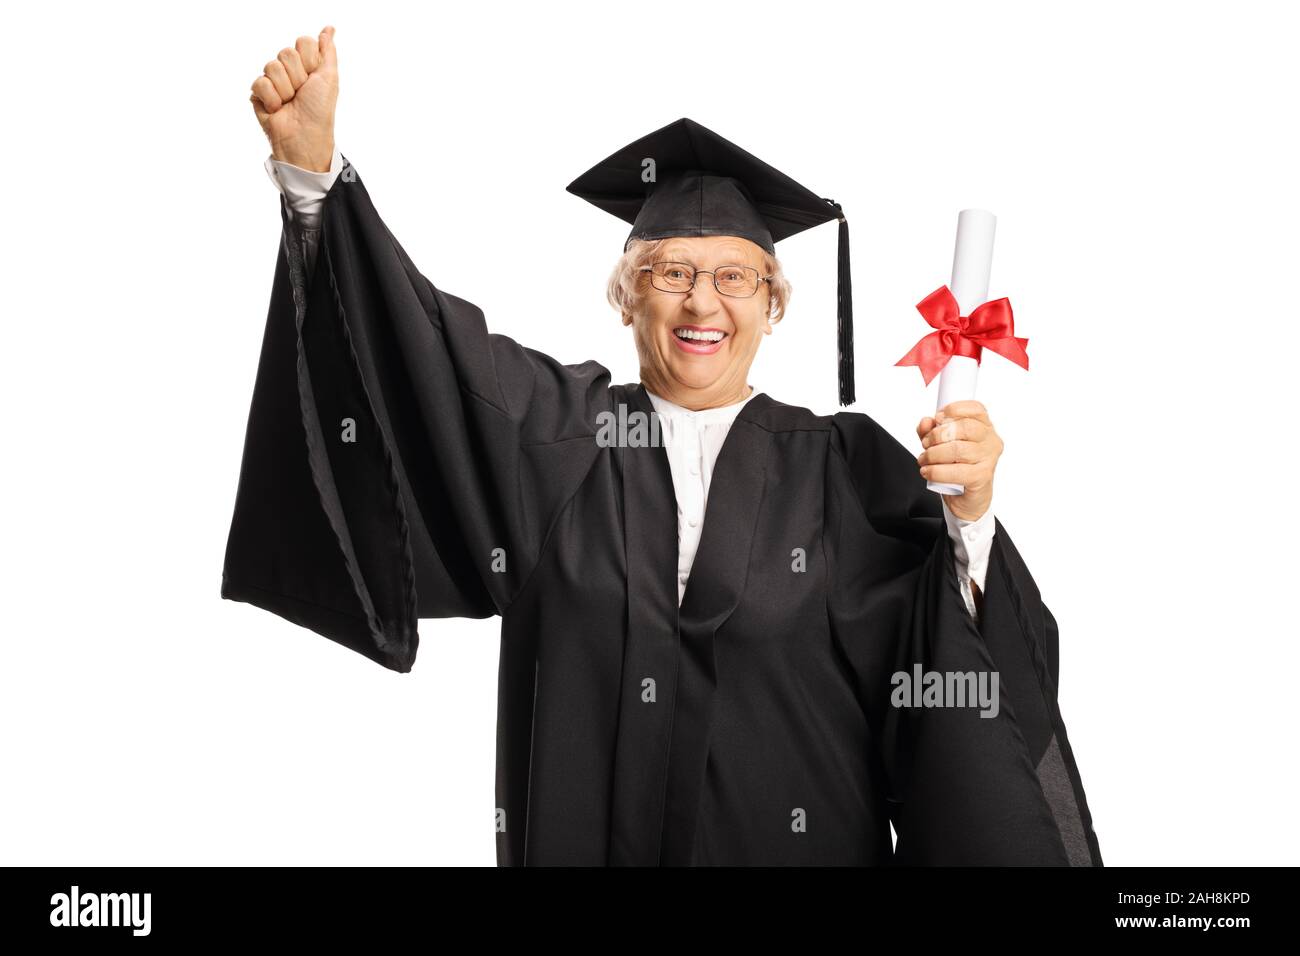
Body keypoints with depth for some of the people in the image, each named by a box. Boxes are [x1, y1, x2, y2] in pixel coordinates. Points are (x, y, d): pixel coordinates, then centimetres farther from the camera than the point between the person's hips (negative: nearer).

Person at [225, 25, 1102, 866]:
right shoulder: (555, 434, -2)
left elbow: (959, 649, -13)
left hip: (800, 840, 0)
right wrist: (310, 159, -23)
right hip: (585, 836, 1)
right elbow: (412, 334, -12)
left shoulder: (845, 467, -5)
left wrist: (969, 514, -32)